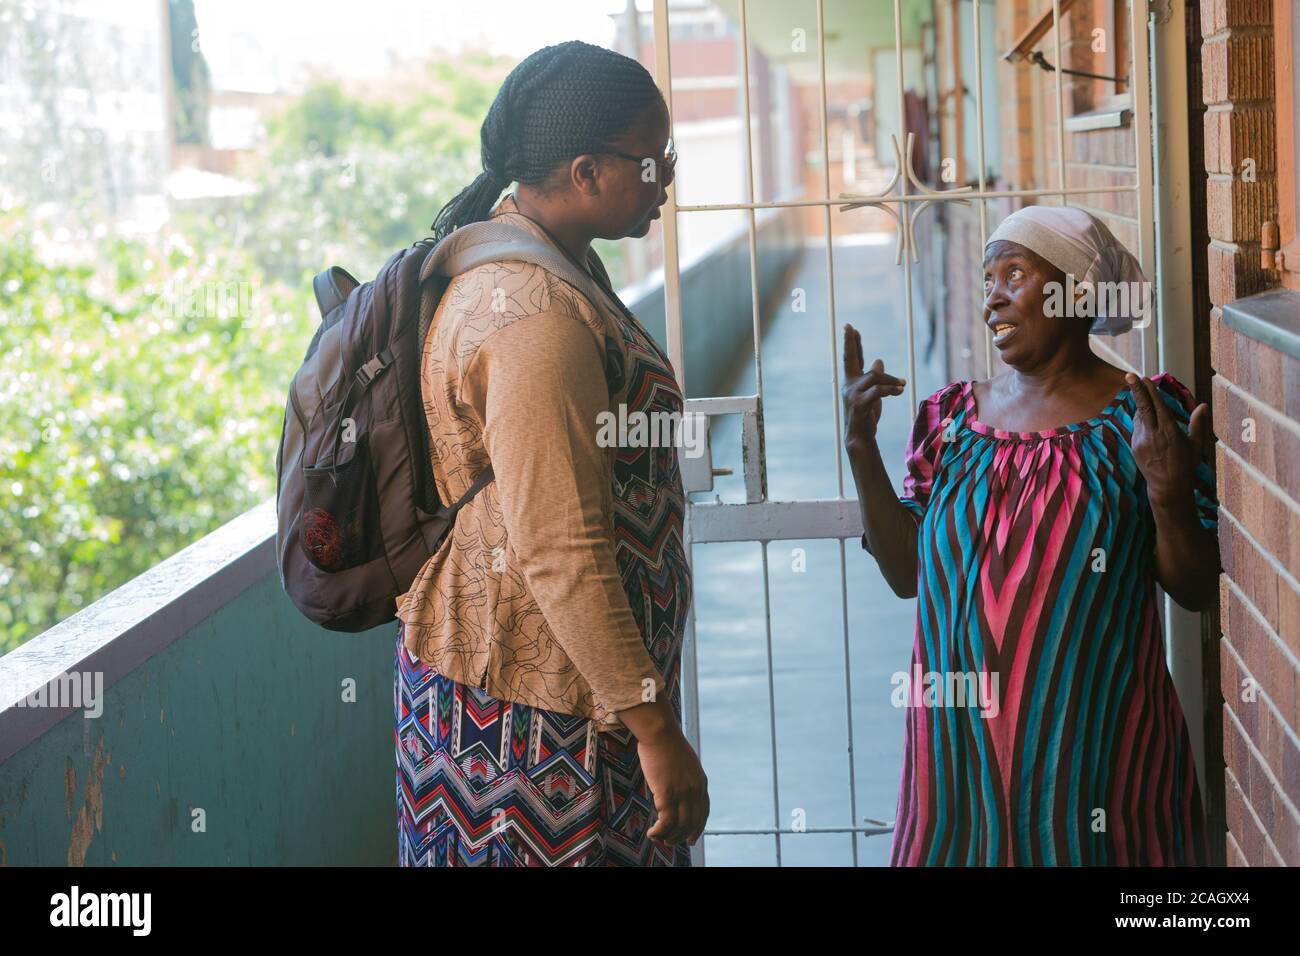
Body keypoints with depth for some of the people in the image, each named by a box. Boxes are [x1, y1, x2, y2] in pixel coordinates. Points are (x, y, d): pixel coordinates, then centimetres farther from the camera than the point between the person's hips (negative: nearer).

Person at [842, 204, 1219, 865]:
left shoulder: (1146, 413, -5)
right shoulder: (952, 415, 6)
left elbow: (1198, 590, -5)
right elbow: (906, 574, 5)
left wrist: (1169, 494, -23)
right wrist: (860, 445, -3)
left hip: (1099, 747, -3)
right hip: (963, 740, 3)